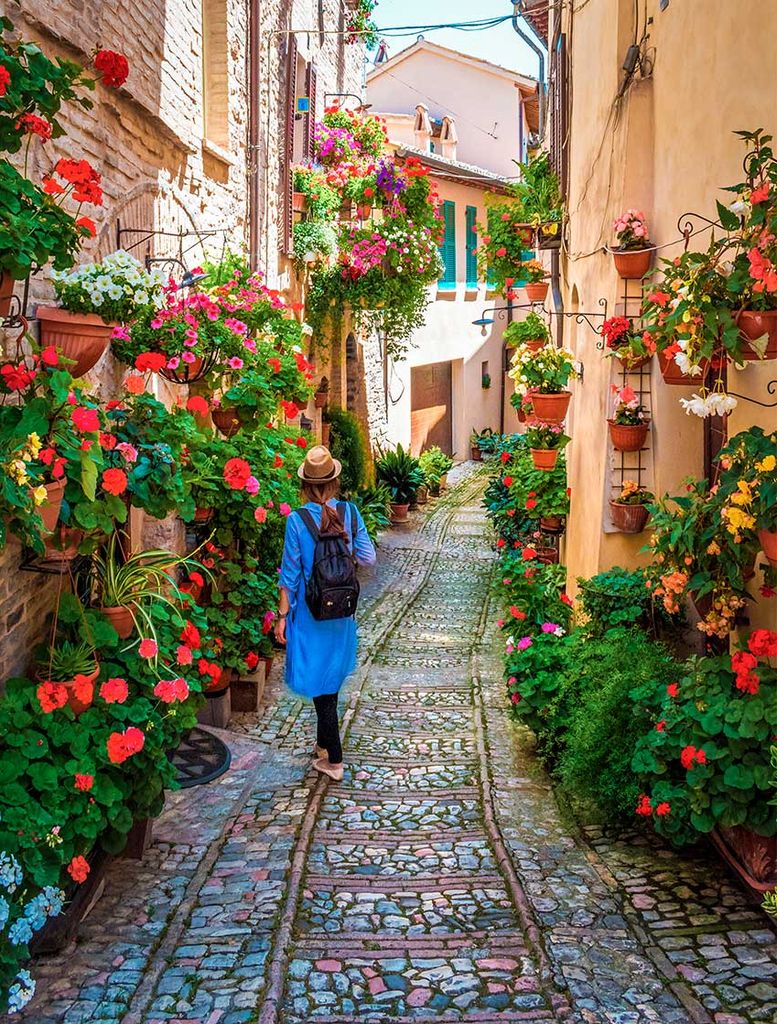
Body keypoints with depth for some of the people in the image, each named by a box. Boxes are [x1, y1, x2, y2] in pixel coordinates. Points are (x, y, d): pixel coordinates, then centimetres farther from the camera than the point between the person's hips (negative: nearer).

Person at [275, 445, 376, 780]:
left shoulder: (297, 520, -15)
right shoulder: (350, 513, -7)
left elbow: (290, 574, -11)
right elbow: (368, 558, -1)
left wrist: (282, 615, -3)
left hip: (310, 611, -4)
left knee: (320, 680, 4)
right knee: (332, 675, 20)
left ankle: (333, 760, 8)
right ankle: (324, 741, 36)